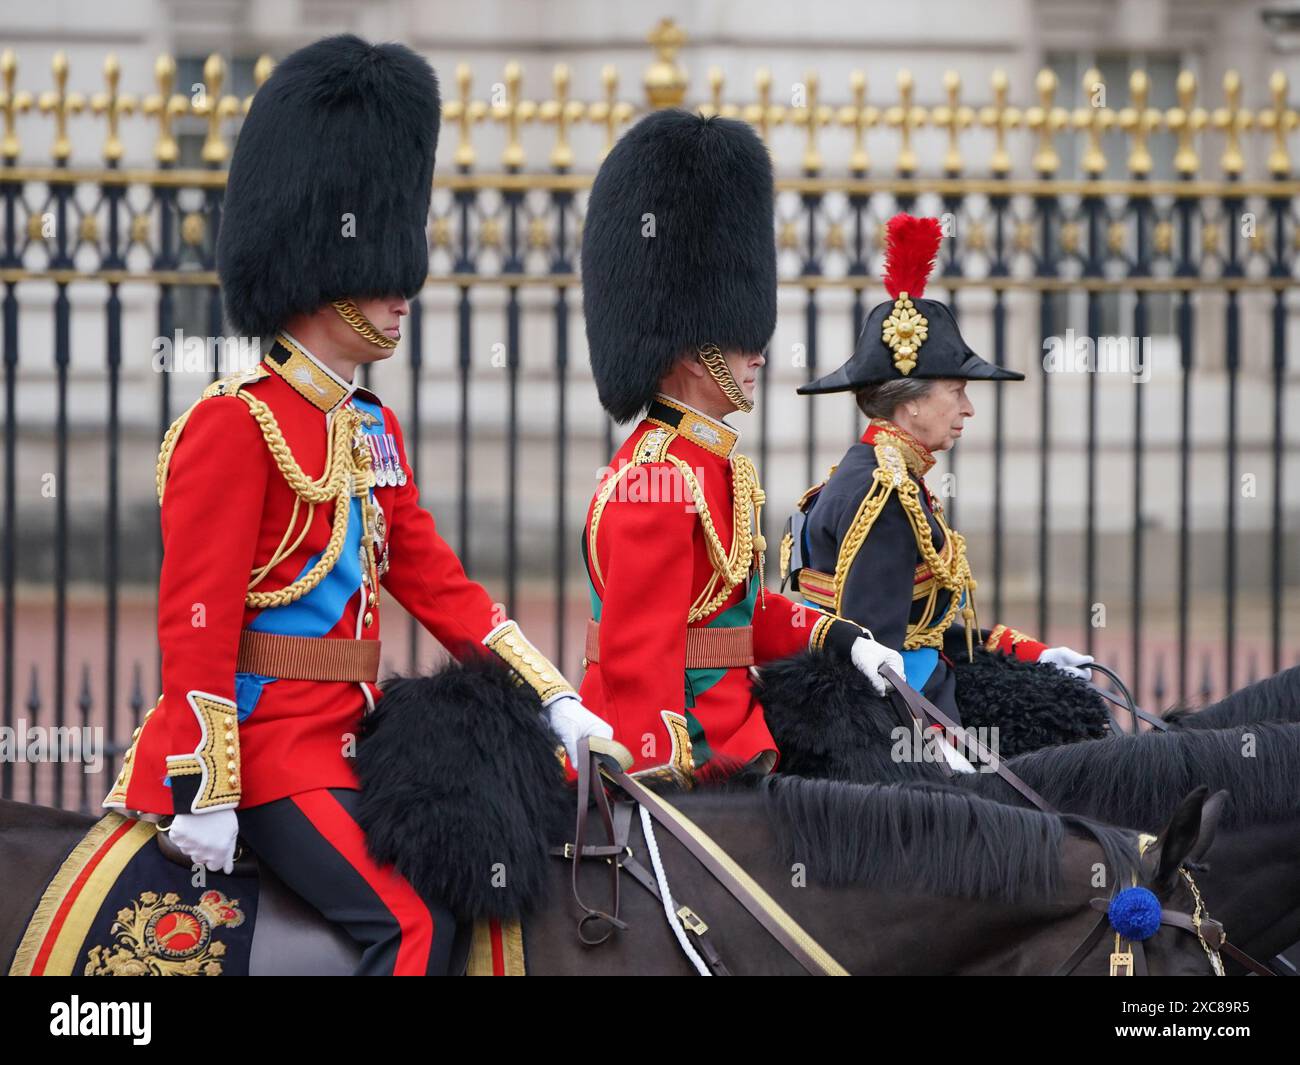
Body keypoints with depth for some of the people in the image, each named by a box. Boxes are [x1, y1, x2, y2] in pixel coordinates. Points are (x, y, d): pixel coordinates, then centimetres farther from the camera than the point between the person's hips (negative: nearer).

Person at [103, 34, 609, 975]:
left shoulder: (374, 429, 16)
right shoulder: (236, 424, -12)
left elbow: (437, 581, 16)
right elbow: (196, 622, -17)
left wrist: (555, 699, 6)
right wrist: (206, 794, -21)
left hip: (349, 741, 9)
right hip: (266, 746, -9)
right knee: (414, 924, -21)